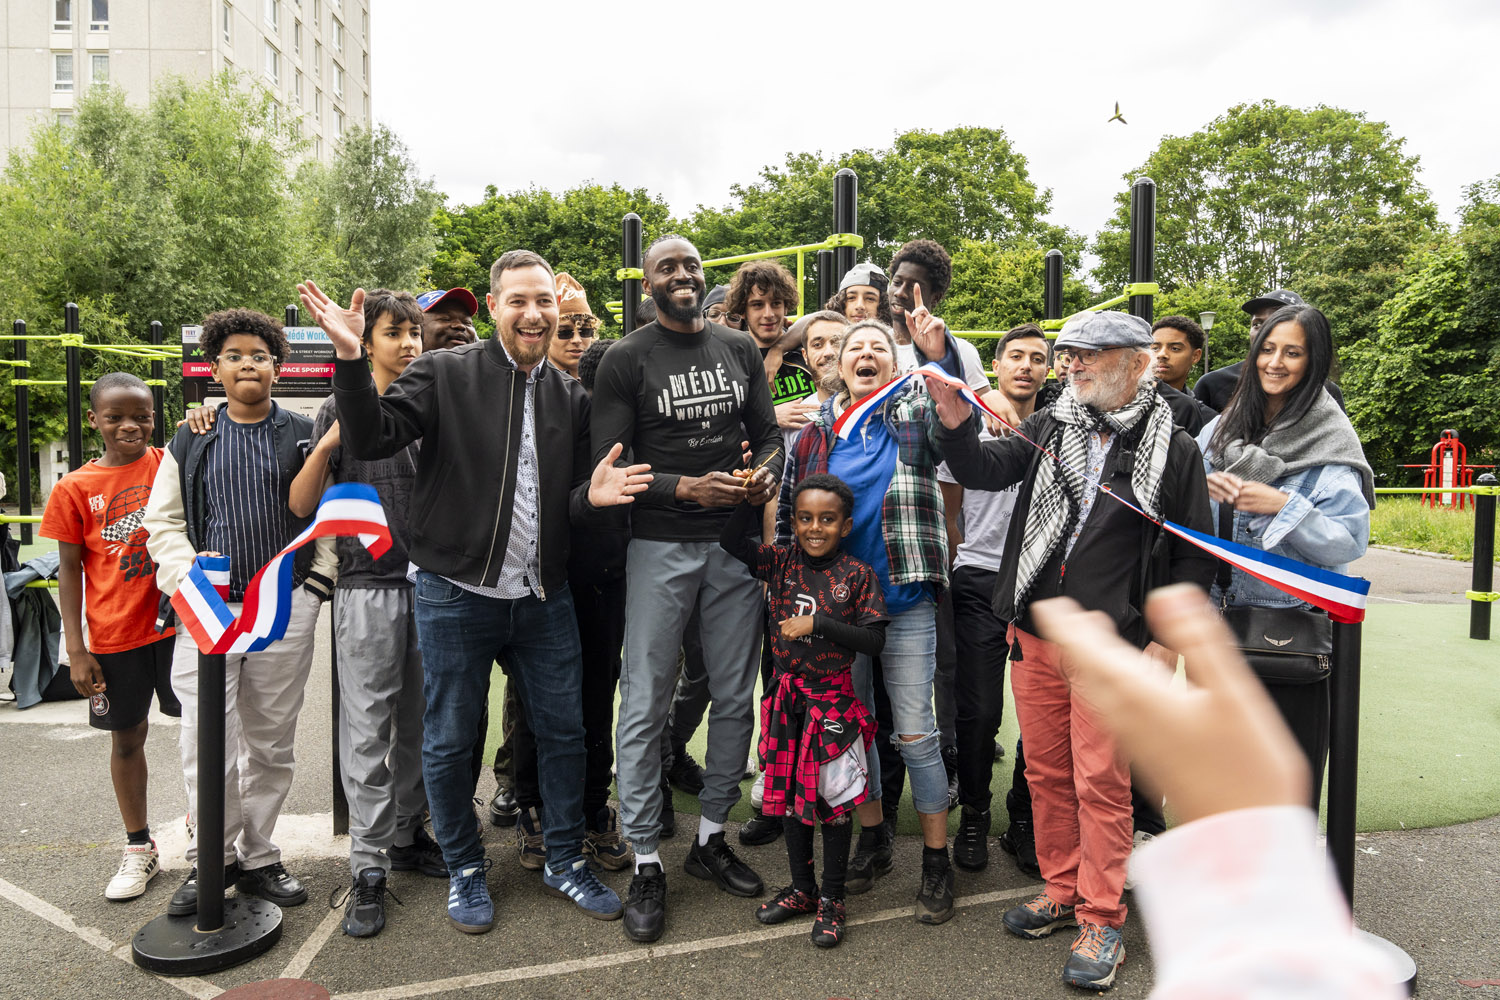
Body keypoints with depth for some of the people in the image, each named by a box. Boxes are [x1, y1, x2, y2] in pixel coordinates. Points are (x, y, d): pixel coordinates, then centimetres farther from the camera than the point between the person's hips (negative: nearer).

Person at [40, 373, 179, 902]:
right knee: (127, 736, 13)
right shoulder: (75, 488, -3)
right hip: (115, 635, 0)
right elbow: (70, 569, 0)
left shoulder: (170, 464, -1)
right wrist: (76, 649, -2)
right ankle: (139, 848, 29)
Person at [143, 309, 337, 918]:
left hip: (286, 610, 0)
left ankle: (258, 857, 23)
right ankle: (211, 861, 18)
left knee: (272, 744, 8)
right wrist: (185, 574, -6)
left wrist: (318, 582, -3)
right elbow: (161, 520, 10)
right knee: (207, 744, 0)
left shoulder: (303, 437, 7)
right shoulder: (189, 443, 10)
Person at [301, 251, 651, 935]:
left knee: (563, 731, 12)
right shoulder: (445, 374, -5)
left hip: (543, 597, 4)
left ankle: (564, 860, 32)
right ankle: (465, 870, 32)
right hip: (457, 596, -3)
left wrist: (592, 494, -10)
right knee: (450, 741, 10)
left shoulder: (570, 396, 7)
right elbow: (371, 439, -15)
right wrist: (350, 359, -29)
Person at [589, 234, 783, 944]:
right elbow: (609, 465, -8)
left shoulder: (740, 350, 11)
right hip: (661, 546, -4)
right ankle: (645, 863, 13)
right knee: (645, 703, -1)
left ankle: (711, 837, 28)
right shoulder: (627, 359, -2)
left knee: (735, 697, 10)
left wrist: (766, 472, -8)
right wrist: (686, 488, -20)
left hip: (735, 543, 4)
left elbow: (767, 434, 15)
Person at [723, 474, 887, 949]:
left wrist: (816, 624, -20)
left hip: (834, 699, -3)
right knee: (790, 794, 14)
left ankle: (831, 899, 24)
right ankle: (801, 888, 33)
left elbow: (874, 640, -12)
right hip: (788, 695, 4)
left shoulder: (857, 575, -7)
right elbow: (731, 541, -8)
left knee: (834, 798, 6)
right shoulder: (781, 562, 1)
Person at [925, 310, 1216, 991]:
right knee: (1045, 771, 13)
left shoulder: (1175, 451, -1)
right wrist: (956, 426, -15)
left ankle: (1101, 920, 17)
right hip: (1033, 630, 4)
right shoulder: (1050, 428, 8)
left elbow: (1194, 554, 1)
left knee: (1100, 781, 1)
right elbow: (984, 471, 3)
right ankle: (1062, 890, 31)